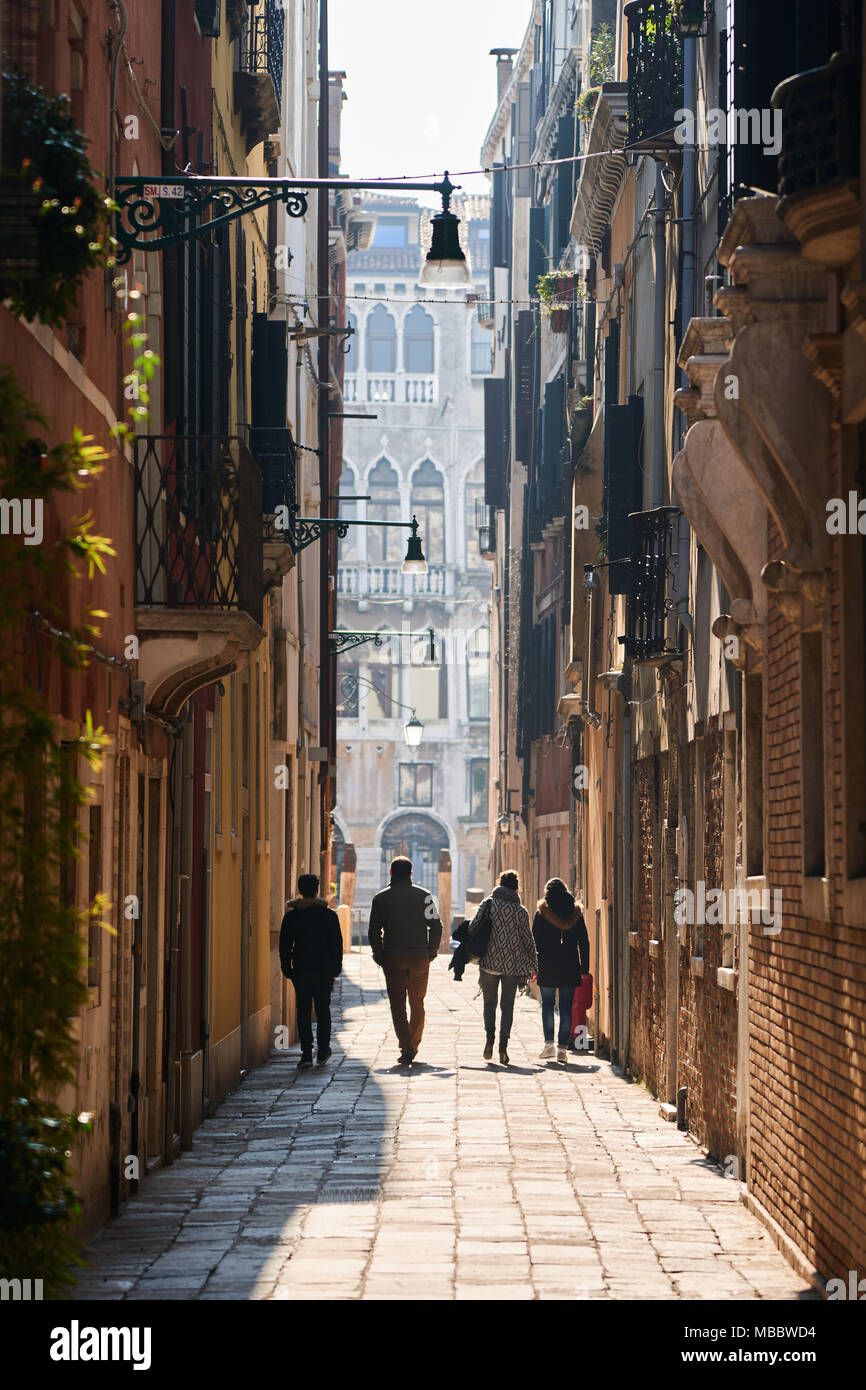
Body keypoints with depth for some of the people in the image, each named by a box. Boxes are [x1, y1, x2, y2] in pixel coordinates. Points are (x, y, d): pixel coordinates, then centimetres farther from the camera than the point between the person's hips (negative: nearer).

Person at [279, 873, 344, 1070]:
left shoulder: (291, 916, -1)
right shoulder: (330, 915, 0)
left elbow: (285, 945, 1)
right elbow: (337, 944, 2)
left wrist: (287, 969, 8)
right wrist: (336, 969, 10)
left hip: (301, 971, -1)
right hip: (324, 970, 1)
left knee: (303, 1011, 2)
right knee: (323, 1010, 12)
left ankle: (307, 1053, -9)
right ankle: (323, 1052, 15)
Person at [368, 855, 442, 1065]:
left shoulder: (381, 898, 1)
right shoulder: (423, 895, 2)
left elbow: (374, 932, -2)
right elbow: (436, 926, -2)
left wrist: (379, 956, 7)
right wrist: (431, 952, 7)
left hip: (393, 959, -1)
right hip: (419, 957, 1)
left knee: (398, 1005, 0)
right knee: (417, 1004, 14)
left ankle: (406, 1049, -14)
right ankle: (413, 1047, 17)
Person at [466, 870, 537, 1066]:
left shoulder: (488, 904, -1)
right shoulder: (521, 911, 0)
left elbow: (473, 928, -6)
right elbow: (528, 940, 4)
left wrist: (467, 954, 6)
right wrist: (534, 965, 15)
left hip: (489, 961, 0)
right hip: (513, 963, 0)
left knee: (490, 1002, 14)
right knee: (507, 1005, 6)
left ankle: (490, 1037, -8)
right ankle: (503, 1048, -2)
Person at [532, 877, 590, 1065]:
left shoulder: (542, 912, -2)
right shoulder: (575, 912, 5)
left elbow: (535, 941, -4)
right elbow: (584, 942, 6)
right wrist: (584, 968, 10)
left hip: (547, 967, -2)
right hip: (570, 968, 2)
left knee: (547, 1005, 8)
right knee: (566, 1007, 4)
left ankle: (548, 1043, -5)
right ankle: (563, 1048, 1)